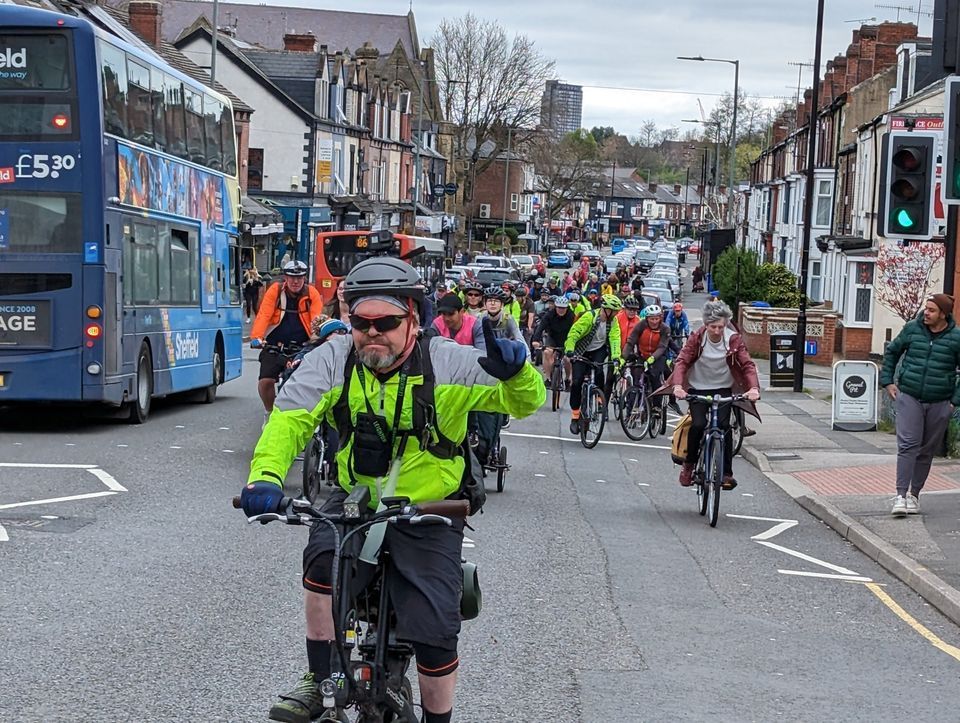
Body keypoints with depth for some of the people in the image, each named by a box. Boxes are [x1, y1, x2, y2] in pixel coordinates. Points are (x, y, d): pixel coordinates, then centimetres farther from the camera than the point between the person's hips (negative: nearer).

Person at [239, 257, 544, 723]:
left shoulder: (448, 364, -12)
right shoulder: (333, 361, -9)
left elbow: (524, 403, -11)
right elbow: (288, 420, -17)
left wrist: (516, 371, -36)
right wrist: (266, 475, -36)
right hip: (355, 501, 1)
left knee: (434, 634, -8)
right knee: (322, 557, -29)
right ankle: (318, 684, -10)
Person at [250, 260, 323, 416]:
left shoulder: (312, 294, -1)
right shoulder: (275, 290, -4)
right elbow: (263, 315, -14)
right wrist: (256, 337, -29)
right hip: (274, 346, 0)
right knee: (265, 381, -13)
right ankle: (270, 411, 16)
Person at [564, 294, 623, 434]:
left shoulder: (613, 321, -11)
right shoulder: (590, 316, -25)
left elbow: (615, 338, -18)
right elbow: (574, 332, -29)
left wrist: (615, 356, -34)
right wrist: (569, 349, -43)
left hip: (599, 350, 3)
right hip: (582, 351, -3)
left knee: (599, 372, -28)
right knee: (577, 382, -10)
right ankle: (575, 416, 1)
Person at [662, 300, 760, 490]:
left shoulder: (734, 339, -13)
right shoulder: (697, 338, -14)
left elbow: (747, 364, -18)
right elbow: (682, 361, -21)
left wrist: (754, 387, -37)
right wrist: (678, 386, -40)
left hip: (723, 389, 1)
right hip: (698, 388, -1)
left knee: (724, 425, -18)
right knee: (698, 424, -19)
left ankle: (726, 473, -9)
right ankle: (689, 464, 4)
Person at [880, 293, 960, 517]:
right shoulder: (912, 329, 0)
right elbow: (892, 351, 15)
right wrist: (887, 381, 9)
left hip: (939, 403, 1)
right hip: (909, 397, 0)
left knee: (927, 450, 9)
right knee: (908, 445, -11)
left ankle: (914, 494, 21)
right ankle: (901, 496, -13)